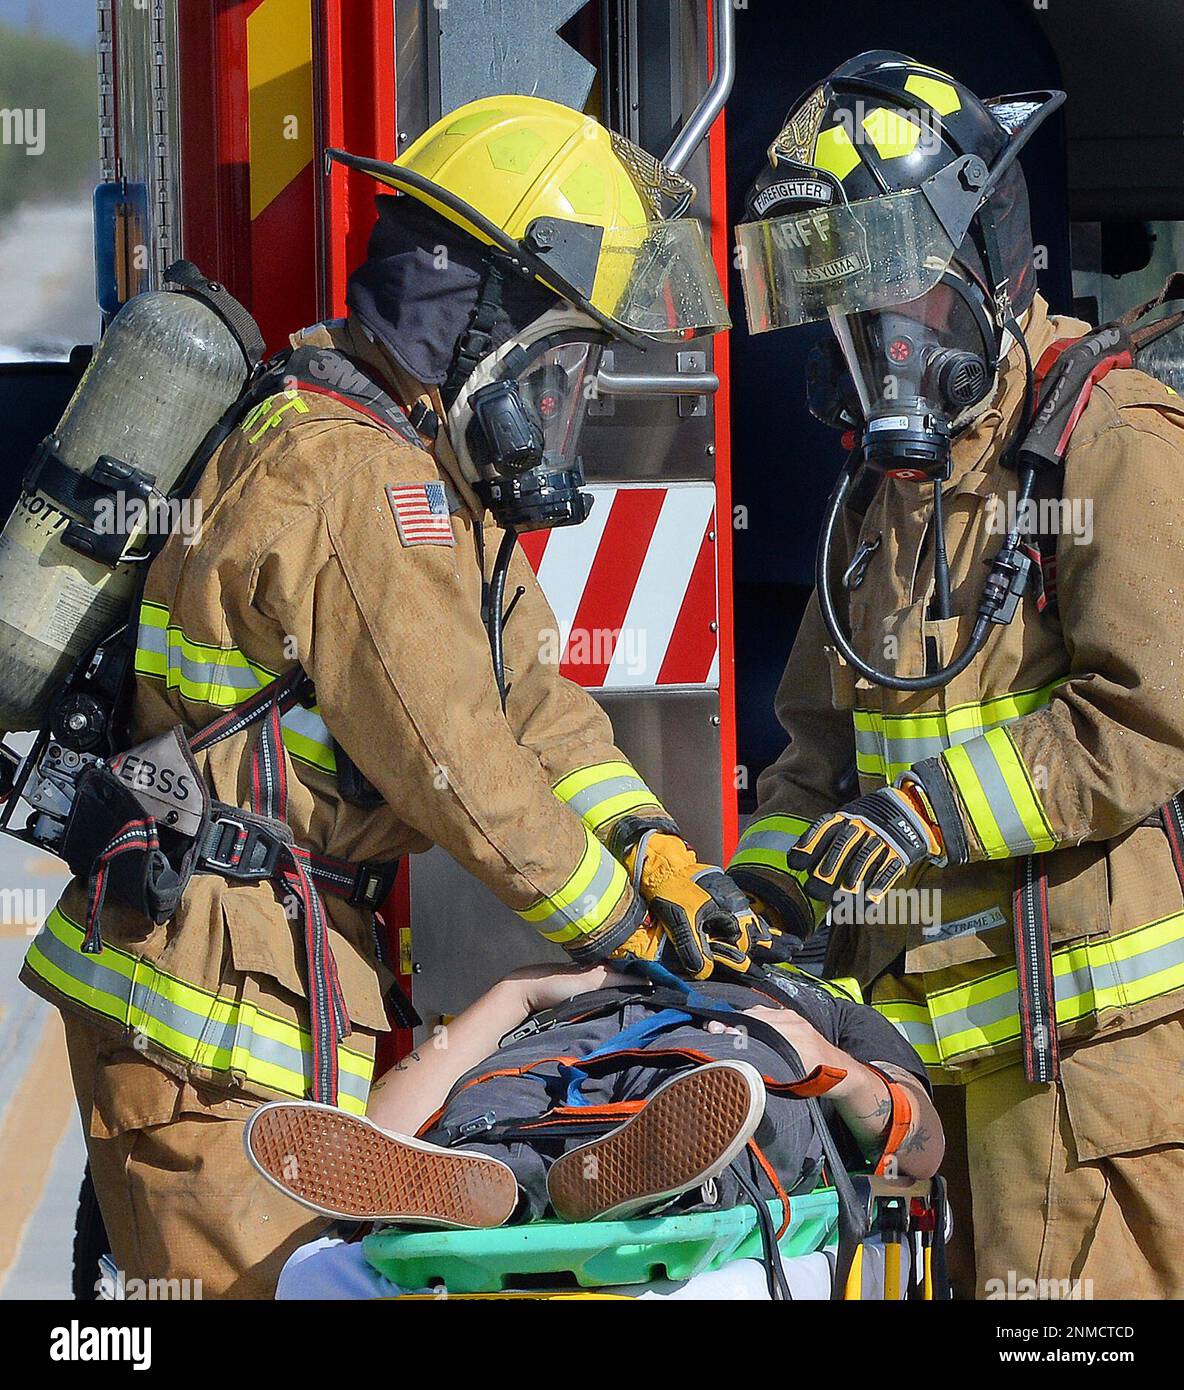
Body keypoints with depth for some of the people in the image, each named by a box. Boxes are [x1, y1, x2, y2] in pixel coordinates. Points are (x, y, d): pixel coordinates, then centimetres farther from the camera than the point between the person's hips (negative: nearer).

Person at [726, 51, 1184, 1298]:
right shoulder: (893, 471, 18)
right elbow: (825, 729, 22)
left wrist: (929, 809, -21)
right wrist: (767, 881, 6)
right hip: (946, 1024, 8)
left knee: (1072, 1300, -10)